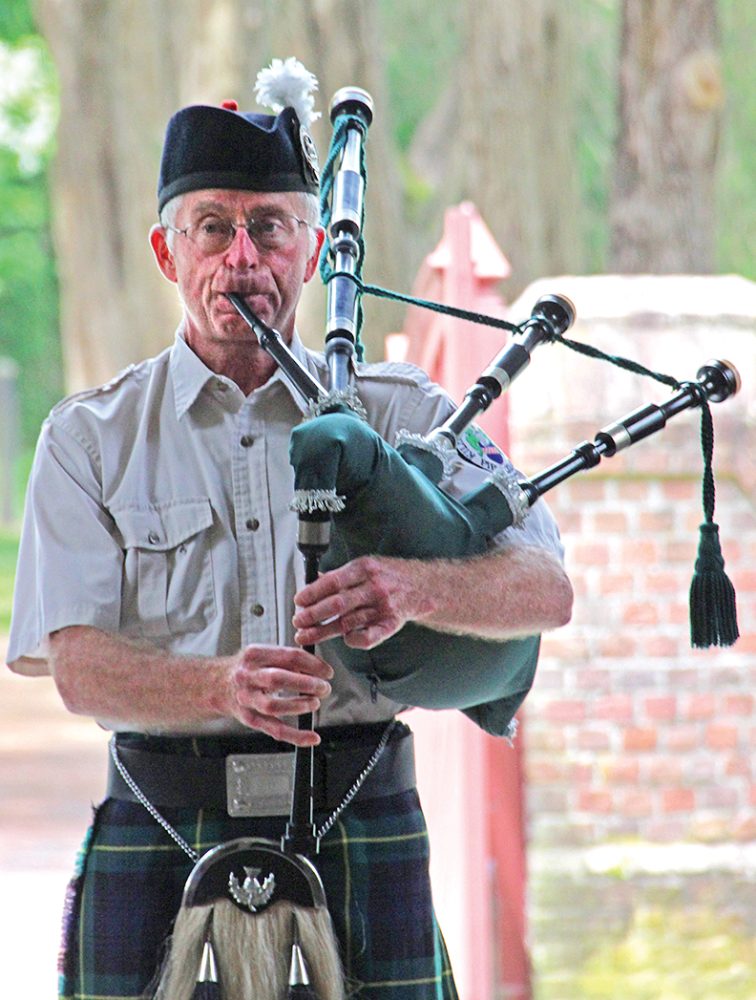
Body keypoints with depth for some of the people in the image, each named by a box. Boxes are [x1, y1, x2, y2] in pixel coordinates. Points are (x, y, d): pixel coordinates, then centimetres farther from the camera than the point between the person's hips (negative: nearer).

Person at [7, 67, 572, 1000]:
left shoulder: (402, 415, 10)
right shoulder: (91, 439, 9)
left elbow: (545, 589, -2)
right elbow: (75, 662, -3)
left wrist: (410, 589, -23)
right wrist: (221, 687, -24)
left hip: (359, 827, 0)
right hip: (161, 839, 0)